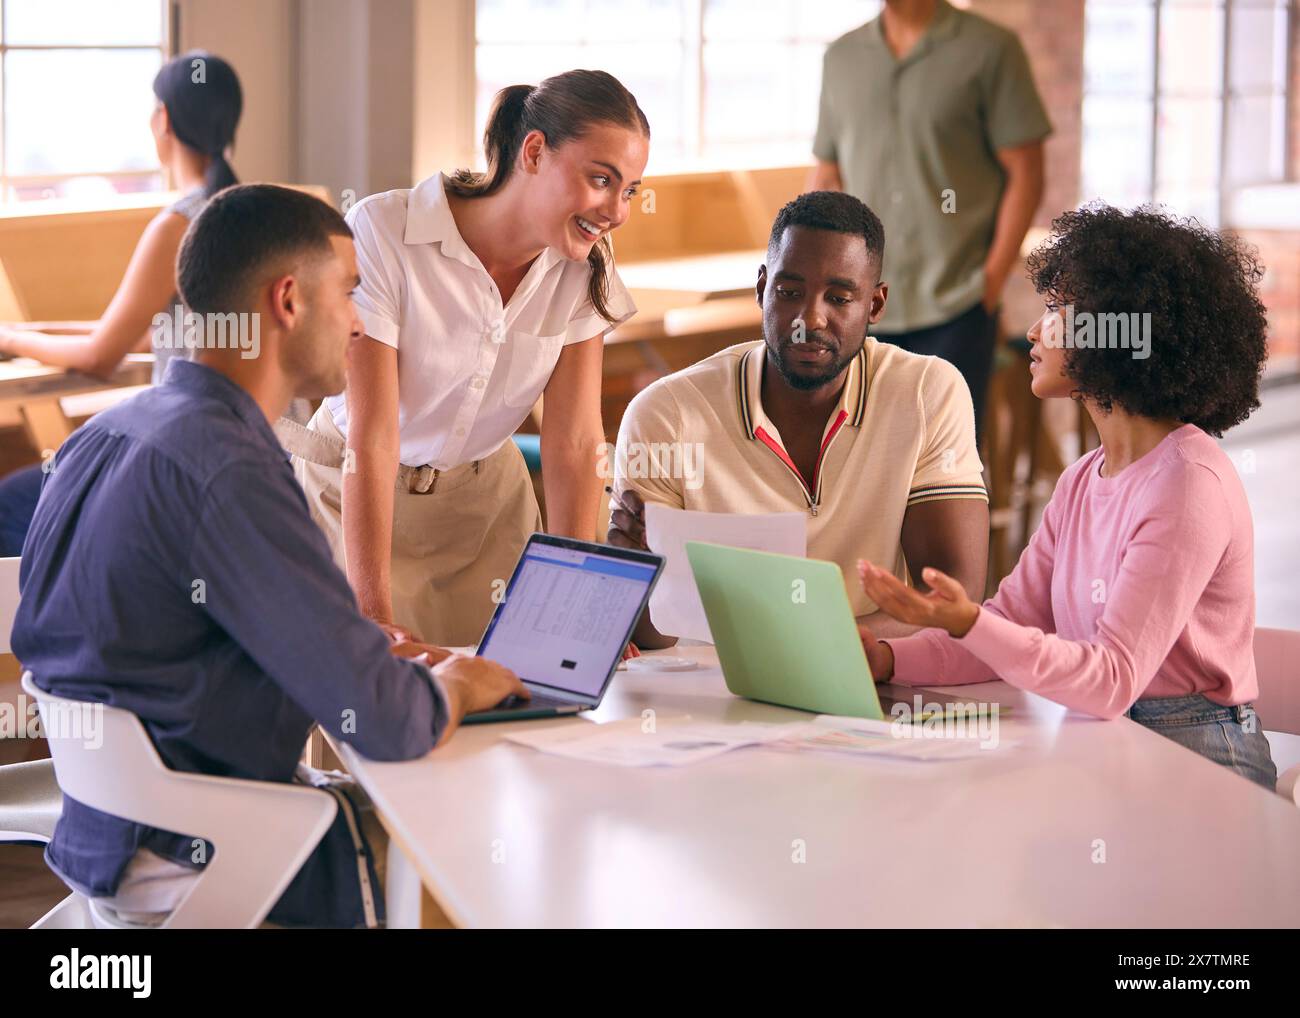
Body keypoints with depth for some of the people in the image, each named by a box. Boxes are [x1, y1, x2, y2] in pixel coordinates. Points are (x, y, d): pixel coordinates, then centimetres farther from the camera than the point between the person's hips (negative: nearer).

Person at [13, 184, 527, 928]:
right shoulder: (228, 475, -23)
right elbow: (389, 724, -23)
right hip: (184, 865, -9)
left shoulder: (107, 435, 6)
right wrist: (456, 685, -1)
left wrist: (372, 658, 9)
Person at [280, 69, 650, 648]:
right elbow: (371, 439, -28)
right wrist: (375, 617, -34)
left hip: (485, 500, 4)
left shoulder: (585, 269, -8)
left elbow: (575, 444, -11)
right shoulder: (380, 234, -24)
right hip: (354, 502, -4)